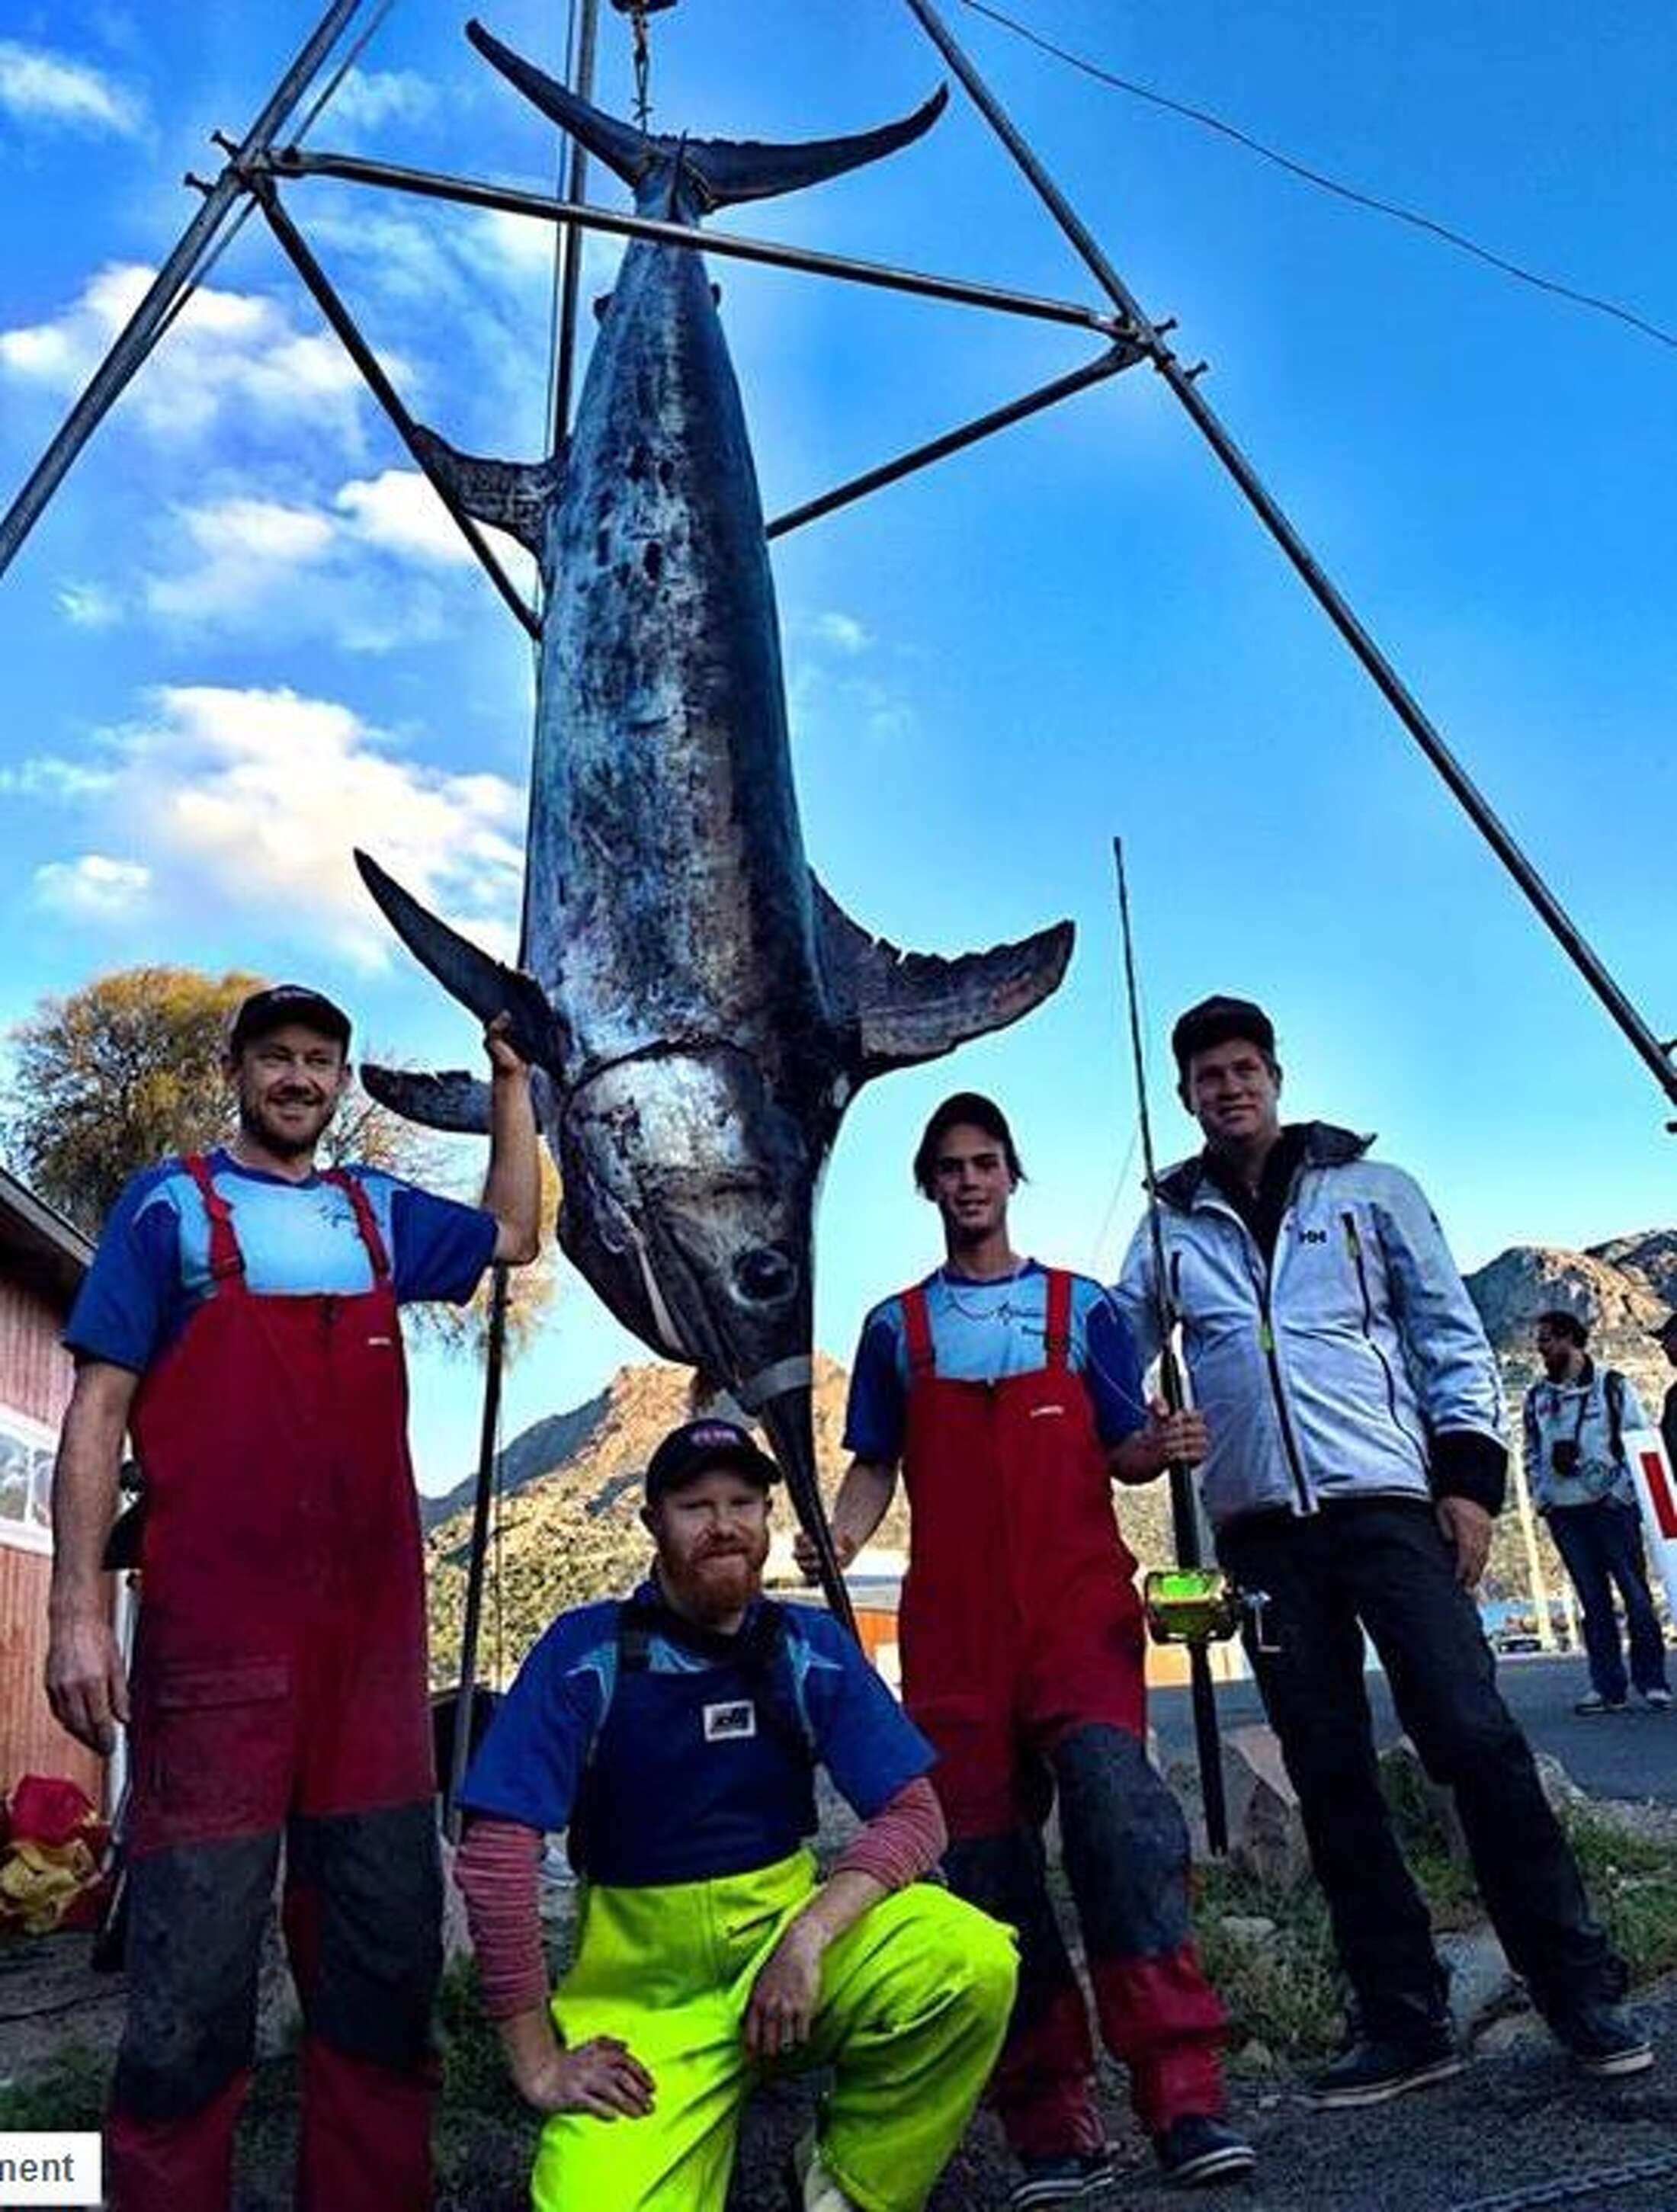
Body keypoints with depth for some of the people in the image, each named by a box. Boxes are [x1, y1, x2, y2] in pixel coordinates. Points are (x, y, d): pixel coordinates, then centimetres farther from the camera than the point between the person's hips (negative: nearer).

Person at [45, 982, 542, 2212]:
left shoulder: (378, 1213, 14)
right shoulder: (172, 1205, 1)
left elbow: (513, 1236, 28)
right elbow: (98, 1409, -3)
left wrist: (511, 1079, 21)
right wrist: (79, 1609, -12)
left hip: (376, 1631, 5)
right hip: (217, 1635, -5)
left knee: (385, 1958, 13)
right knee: (196, 1977, 0)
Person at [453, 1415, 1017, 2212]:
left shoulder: (812, 1648, -2)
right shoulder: (587, 1652, -10)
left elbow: (913, 1816, -6)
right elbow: (494, 1856, -13)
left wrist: (807, 1936, -22)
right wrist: (539, 2063, -14)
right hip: (642, 1975, -2)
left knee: (974, 1962, -26)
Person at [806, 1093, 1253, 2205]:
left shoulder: (1082, 1306, 11)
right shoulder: (897, 1327, 14)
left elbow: (1119, 1452, 10)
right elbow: (876, 1465, 13)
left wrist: (1161, 1446, -13)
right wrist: (842, 1532, -7)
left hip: (1078, 1598, -2)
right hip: (955, 1623, 2)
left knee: (1114, 1792, -23)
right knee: (986, 1853, 1)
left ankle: (1182, 2096, -19)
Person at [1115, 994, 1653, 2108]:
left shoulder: (1371, 1188, 8)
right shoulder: (1171, 1225, 12)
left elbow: (1453, 1335, 5)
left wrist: (1469, 1474, -4)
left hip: (1388, 1502, -2)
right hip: (1261, 1527, 2)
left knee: (1474, 1737, -7)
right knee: (1330, 1775, 5)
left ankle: (1584, 1996, 9)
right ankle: (1404, 2023, 16)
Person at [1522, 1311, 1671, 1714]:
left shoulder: (1611, 1385, 1)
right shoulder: (1536, 1398, 11)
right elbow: (1531, 1454, 17)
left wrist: (1622, 1491, -9)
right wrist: (1541, 1498, 5)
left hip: (1611, 1505, -3)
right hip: (1565, 1514, 3)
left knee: (1636, 1595, -2)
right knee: (1593, 1602, 6)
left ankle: (1652, 1681, 8)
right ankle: (1607, 1686, 9)